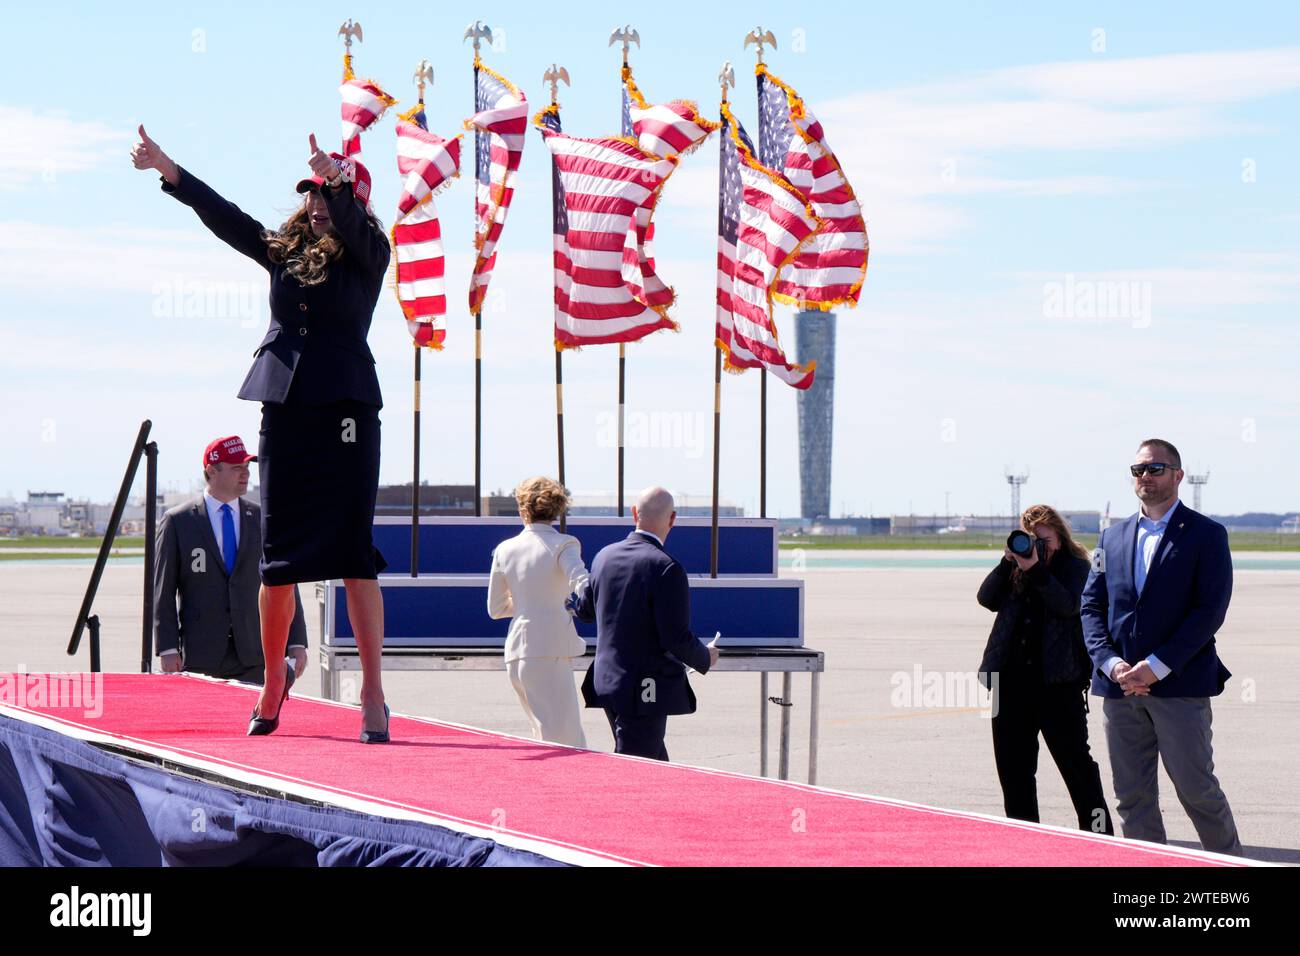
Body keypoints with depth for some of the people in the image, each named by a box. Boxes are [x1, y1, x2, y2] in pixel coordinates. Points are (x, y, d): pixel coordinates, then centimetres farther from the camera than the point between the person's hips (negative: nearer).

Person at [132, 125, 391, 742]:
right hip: (284, 408, 4)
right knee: (278, 555, 7)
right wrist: (167, 170, 6)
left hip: (344, 408, -4)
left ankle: (373, 696, -8)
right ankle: (273, 681, 22)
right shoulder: (284, 250, 15)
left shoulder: (368, 253, 3)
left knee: (353, 552, -9)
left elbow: (348, 222, -18)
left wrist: (334, 180, -37)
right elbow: (223, 216, 13)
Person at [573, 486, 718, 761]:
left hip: (606, 682, 8)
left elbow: (584, 609, 21)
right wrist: (705, 658, 1)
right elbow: (677, 640, -19)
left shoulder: (605, 556, 4)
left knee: (657, 765, 20)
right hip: (644, 692, -8)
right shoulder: (666, 569, -18)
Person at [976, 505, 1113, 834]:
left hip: (1057, 680, -5)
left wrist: (1036, 569, -23)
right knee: (1013, 764, 8)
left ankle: (1098, 832, 5)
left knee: (1074, 758, -2)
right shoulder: (1013, 567, 12)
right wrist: (1007, 564, -11)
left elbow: (1068, 605, -16)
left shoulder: (1074, 566, 1)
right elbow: (987, 598, 1)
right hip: (1012, 678, 5)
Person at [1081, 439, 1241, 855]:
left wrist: (1156, 666, -15)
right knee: (1132, 796, 5)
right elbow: (1091, 606, 11)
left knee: (1197, 789, -4)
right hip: (1120, 688, 5)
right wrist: (1111, 663, -6)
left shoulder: (1206, 534, 0)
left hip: (1180, 685, -5)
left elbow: (1210, 611, -8)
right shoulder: (1113, 537, 15)